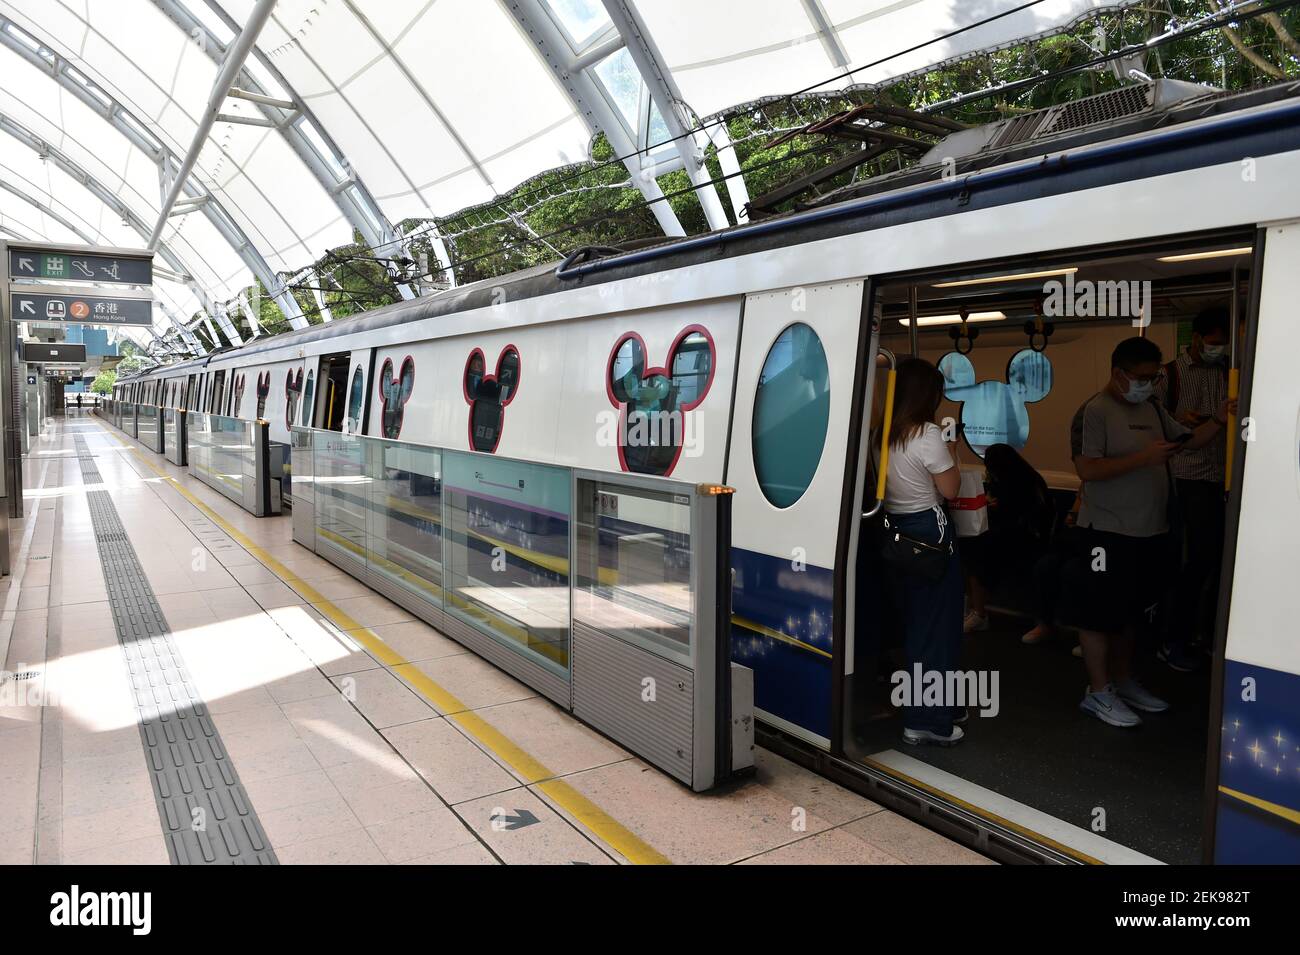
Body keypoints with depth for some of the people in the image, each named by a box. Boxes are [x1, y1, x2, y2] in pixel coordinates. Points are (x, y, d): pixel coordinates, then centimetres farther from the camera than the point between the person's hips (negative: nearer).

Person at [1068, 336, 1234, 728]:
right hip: (1109, 533, -8)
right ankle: (1098, 692, 11)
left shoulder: (1153, 408, 11)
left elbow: (1190, 441, 16)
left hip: (1151, 532, 8)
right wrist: (1143, 457, -24)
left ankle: (1123, 681, 31)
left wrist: (1219, 419, -1)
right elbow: (1087, 470, -21)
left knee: (1132, 611, 18)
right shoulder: (1095, 412, -14)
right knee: (1101, 613, 1)